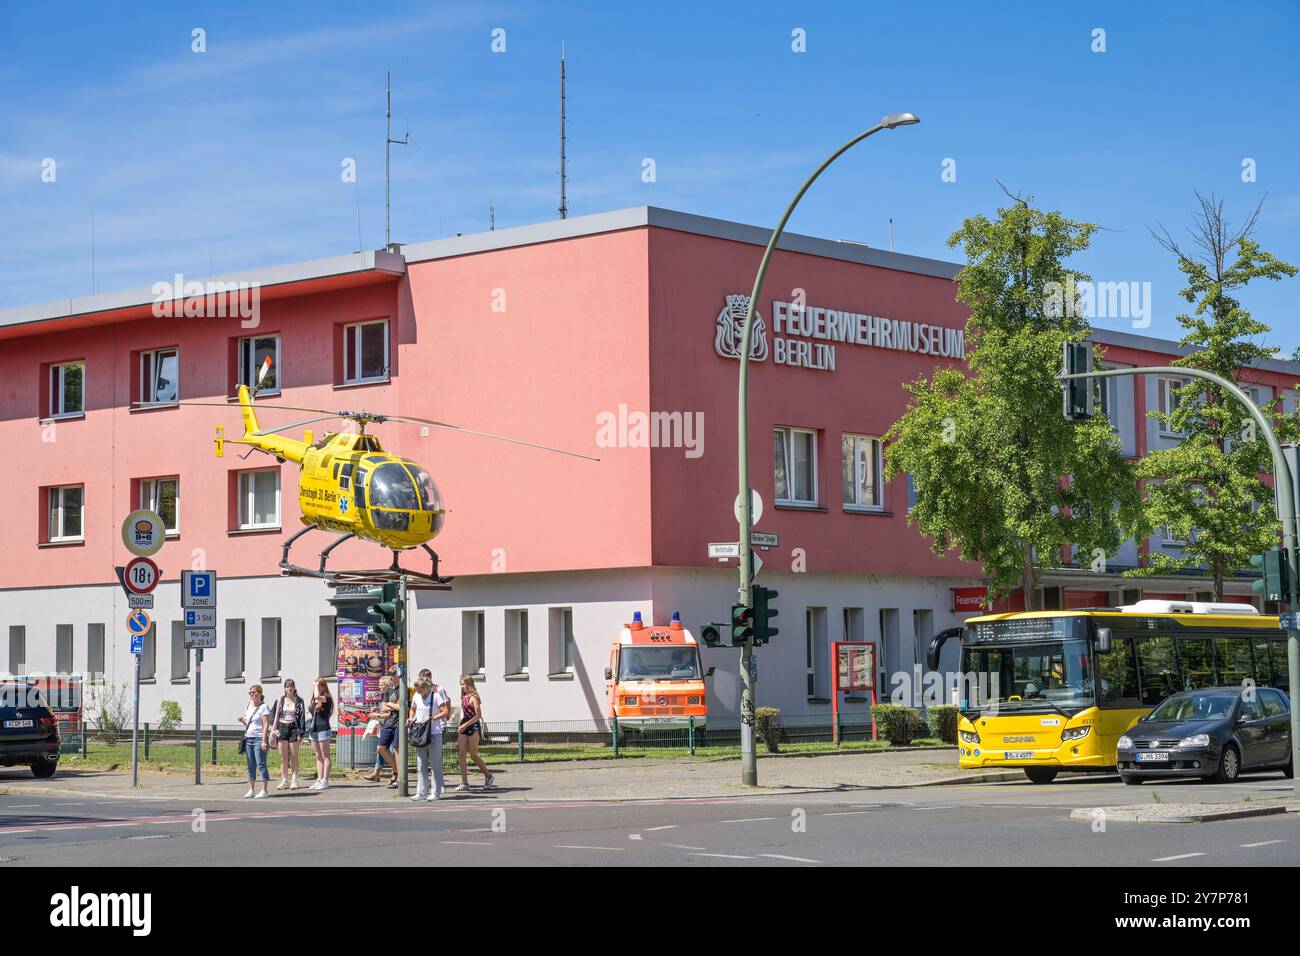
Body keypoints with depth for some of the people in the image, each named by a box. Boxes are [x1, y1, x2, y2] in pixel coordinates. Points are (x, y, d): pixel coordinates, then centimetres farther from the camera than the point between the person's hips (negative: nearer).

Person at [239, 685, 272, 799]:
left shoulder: (263, 707, -7)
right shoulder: (248, 706, 15)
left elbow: (266, 725, -12)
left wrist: (264, 740, -19)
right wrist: (243, 721, 1)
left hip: (259, 738, -7)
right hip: (248, 738, 7)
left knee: (261, 765, -7)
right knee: (251, 766, 9)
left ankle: (264, 791, -5)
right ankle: (251, 790, 14)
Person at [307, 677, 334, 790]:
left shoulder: (327, 699, -9)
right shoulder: (313, 700, 14)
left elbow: (317, 696, -31)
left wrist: (316, 685, -15)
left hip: (323, 730, -8)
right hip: (313, 730, 8)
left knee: (325, 757, -4)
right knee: (318, 756, 10)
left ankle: (325, 781, -4)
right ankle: (319, 780, 13)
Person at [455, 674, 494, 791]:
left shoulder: (474, 697, -9)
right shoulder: (464, 697, 14)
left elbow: (478, 715, -14)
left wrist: (465, 725, -18)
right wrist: (460, 727, 14)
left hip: (473, 726, -7)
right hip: (463, 727, 7)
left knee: (473, 755, -2)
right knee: (462, 754, -1)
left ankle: (488, 776, 18)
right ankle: (464, 783, -1)